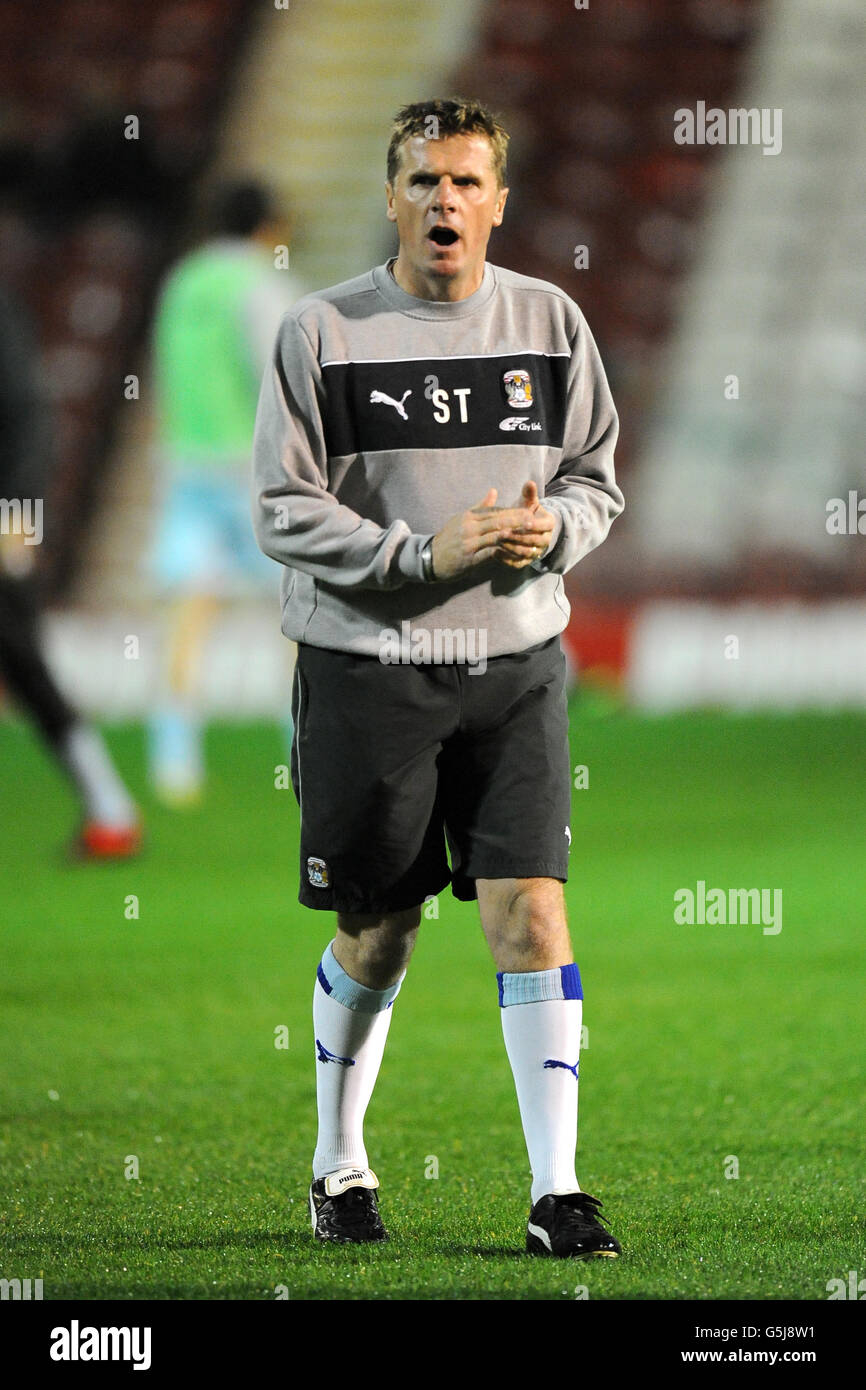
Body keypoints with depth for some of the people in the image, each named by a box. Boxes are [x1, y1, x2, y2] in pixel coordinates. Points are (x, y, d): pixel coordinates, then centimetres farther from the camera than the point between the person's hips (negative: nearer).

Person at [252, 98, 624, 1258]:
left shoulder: (551, 323, 5)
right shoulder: (322, 334, -4)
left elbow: (596, 477, 13)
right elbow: (284, 510, -6)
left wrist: (552, 531, -10)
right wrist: (422, 554, -17)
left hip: (516, 661, 2)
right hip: (367, 663, -2)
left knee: (531, 911, -9)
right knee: (376, 936, 6)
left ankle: (558, 1191, -5)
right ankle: (339, 1167, 27)